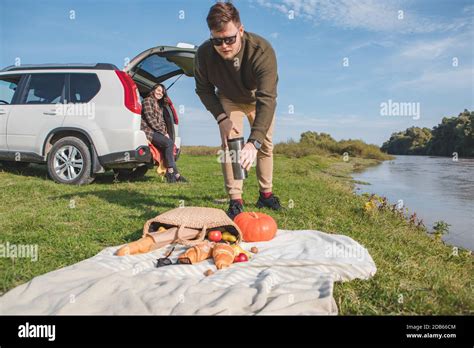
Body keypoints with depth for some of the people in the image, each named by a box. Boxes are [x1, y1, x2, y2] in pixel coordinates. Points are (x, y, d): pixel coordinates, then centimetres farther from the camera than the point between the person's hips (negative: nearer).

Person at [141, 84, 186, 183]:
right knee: (169, 143, -25)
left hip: (156, 132, 8)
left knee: (170, 143, -15)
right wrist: (163, 132, -13)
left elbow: (162, 121, 22)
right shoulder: (148, 100, -1)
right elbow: (150, 119, -11)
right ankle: (170, 171, -20)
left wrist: (165, 132, 1)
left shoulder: (160, 106, 25)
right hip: (148, 131, -8)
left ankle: (175, 174, -19)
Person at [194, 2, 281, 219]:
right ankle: (235, 201, -8)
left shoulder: (262, 51, -41)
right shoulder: (204, 53, -33)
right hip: (228, 100, 1)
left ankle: (266, 195, 21)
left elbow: (266, 99, -49)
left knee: (265, 145, 4)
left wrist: (254, 142, -59)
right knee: (229, 144, -14)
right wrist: (221, 118, -29)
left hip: (259, 99, 0)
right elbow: (204, 89, -15)